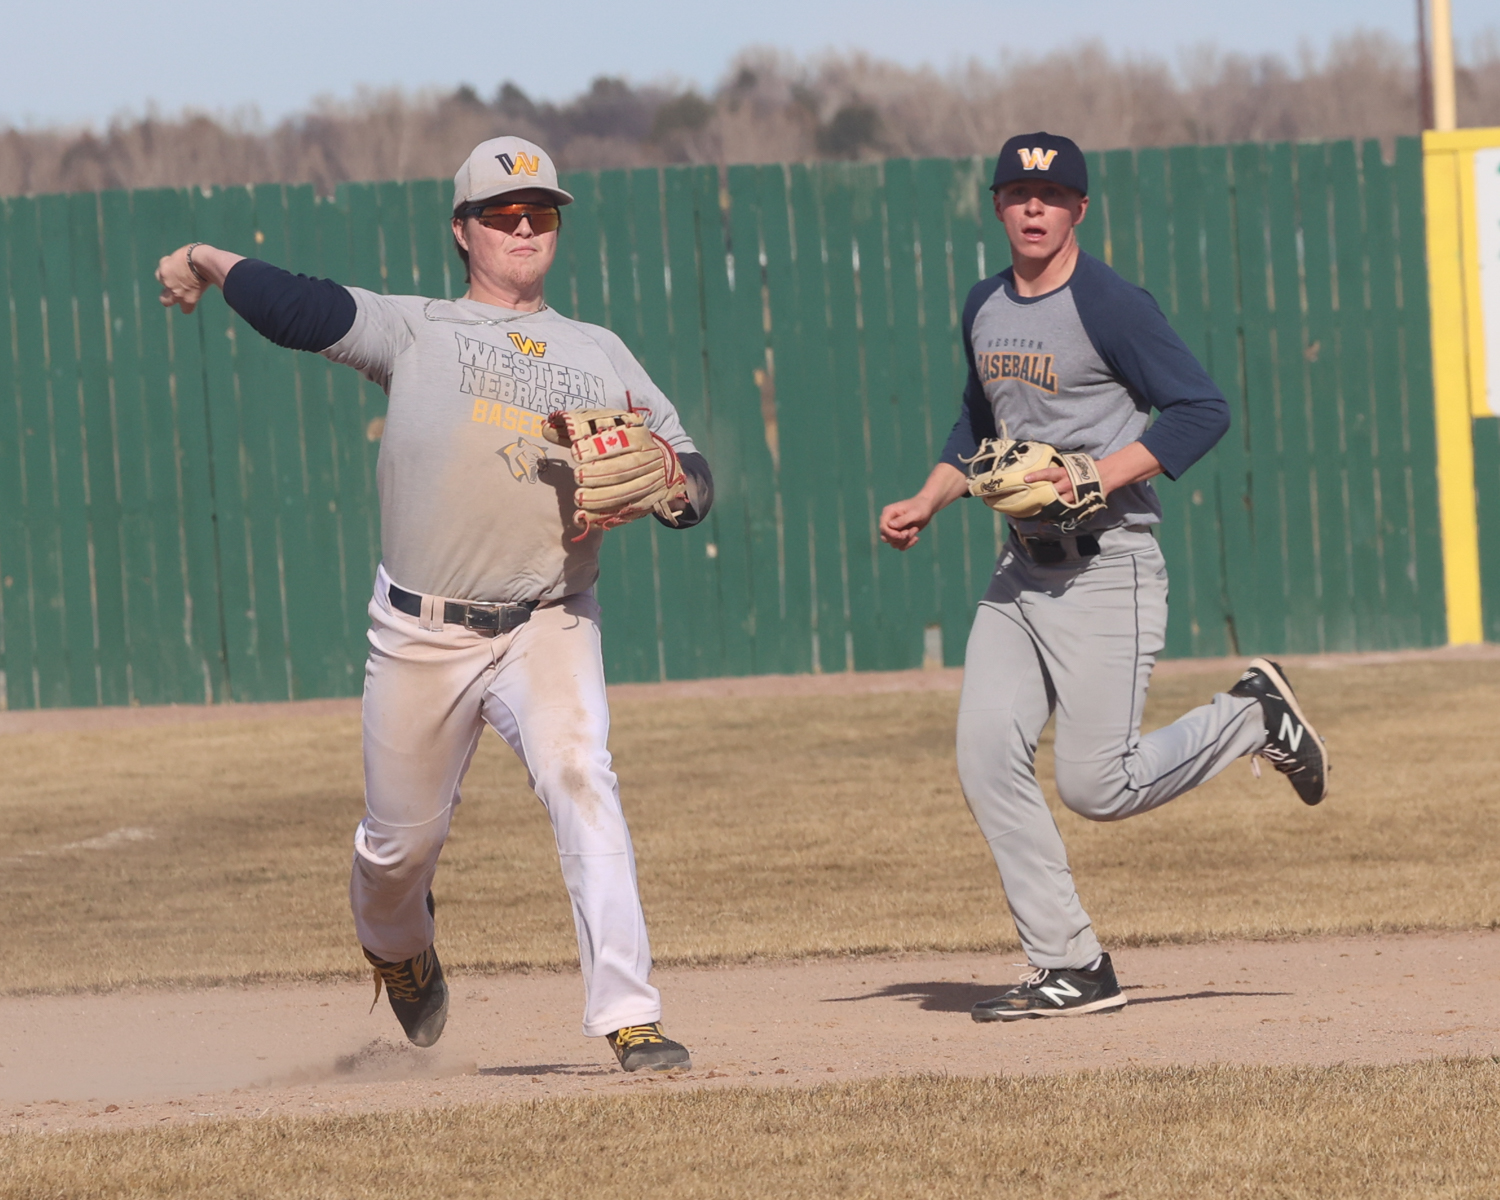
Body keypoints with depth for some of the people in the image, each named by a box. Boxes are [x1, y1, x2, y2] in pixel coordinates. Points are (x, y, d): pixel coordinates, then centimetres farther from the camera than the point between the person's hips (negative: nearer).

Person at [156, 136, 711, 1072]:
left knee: (581, 779, -23)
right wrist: (211, 261, -16)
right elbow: (307, 311, -5)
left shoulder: (602, 355, 14)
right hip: (423, 634, 0)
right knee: (402, 837, 10)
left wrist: (670, 476, -11)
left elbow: (692, 486, 10)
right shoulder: (418, 330, 7)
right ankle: (398, 947, 46)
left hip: (550, 626, 0)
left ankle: (630, 1018, -26)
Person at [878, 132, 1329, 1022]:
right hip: (1022, 571, 7)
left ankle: (1251, 719, 16)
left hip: (1106, 569, -7)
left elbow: (1203, 409, -14)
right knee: (988, 758, -6)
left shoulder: (1109, 305, -11)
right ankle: (1072, 970, 0)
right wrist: (928, 501, 13)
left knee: (1097, 788, -9)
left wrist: (1099, 475, -22)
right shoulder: (985, 309, 13)